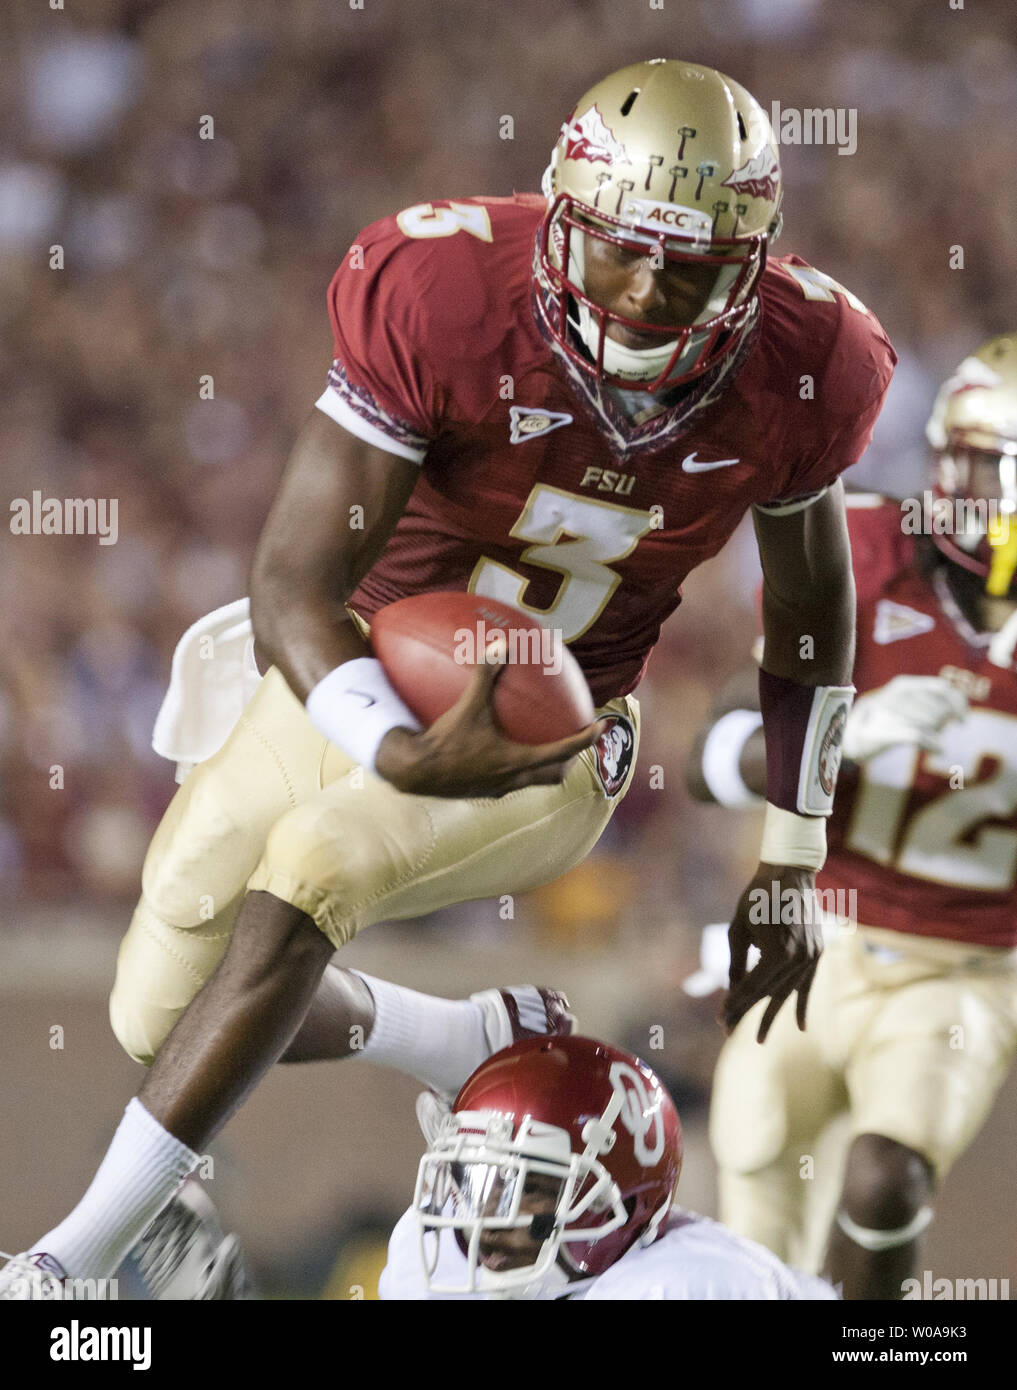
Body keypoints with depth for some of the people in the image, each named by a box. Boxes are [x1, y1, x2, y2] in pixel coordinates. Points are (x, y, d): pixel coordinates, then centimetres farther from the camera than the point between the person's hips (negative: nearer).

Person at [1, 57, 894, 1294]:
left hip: (560, 739, -1)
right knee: (161, 1020, 6)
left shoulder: (799, 370, -17)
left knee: (311, 865, -29)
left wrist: (788, 872, 6)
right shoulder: (445, 301, -27)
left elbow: (811, 609, 4)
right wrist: (408, 753, -49)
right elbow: (293, 584, -29)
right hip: (362, 694, 1)